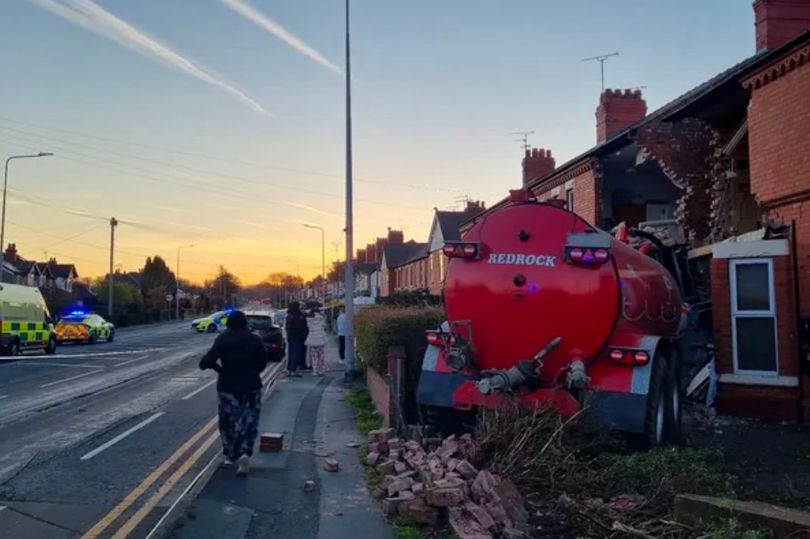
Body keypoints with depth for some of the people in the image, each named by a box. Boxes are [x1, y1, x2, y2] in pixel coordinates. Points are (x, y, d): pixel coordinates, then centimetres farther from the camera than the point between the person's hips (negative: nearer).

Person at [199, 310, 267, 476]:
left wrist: (220, 369, 0)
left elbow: (207, 360, -18)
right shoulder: (255, 340, -4)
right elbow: (263, 362, 3)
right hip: (251, 387, 0)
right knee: (248, 422, 3)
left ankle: (231, 455, 25)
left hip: (228, 387, 0)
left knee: (228, 421, 16)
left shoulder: (223, 340, -9)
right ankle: (244, 453, -16)